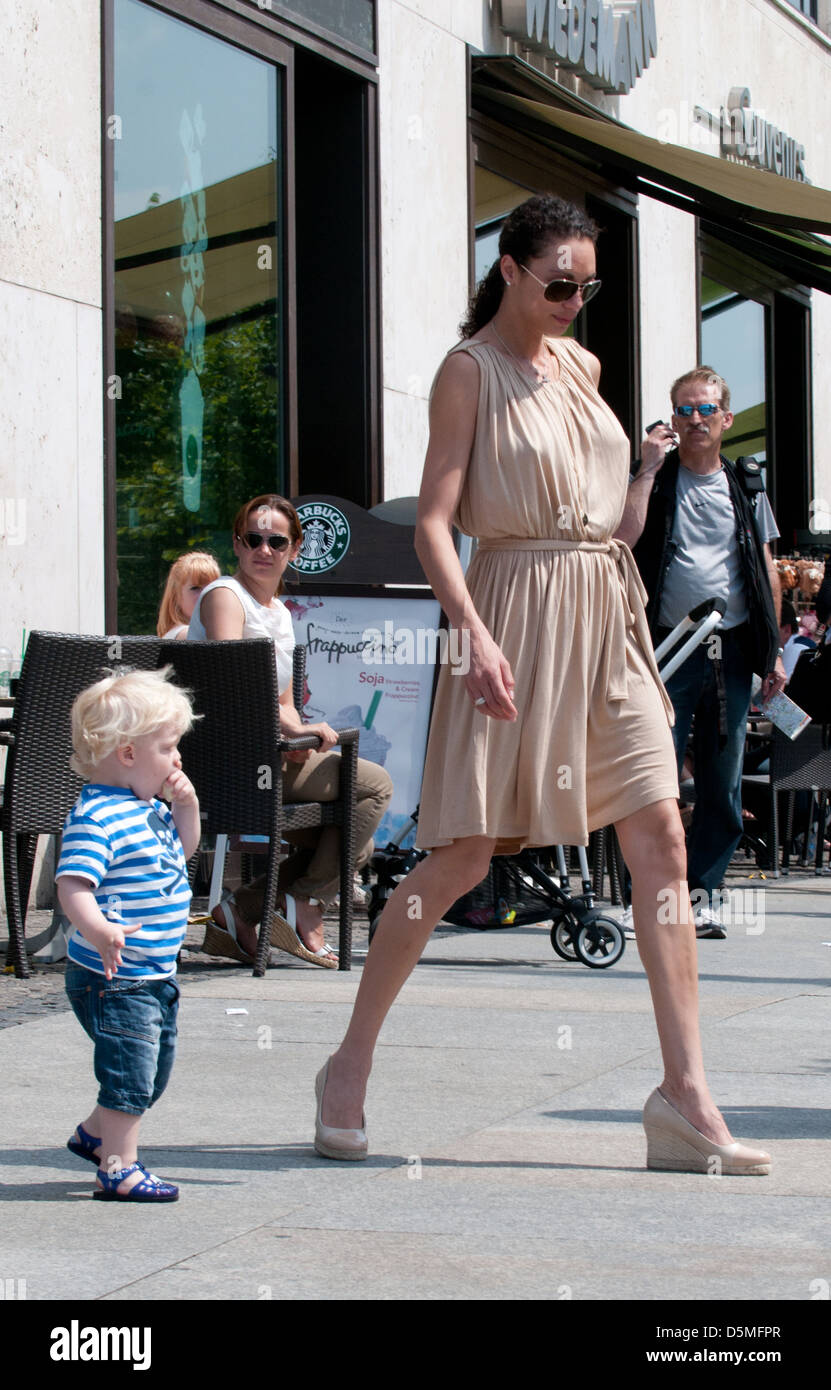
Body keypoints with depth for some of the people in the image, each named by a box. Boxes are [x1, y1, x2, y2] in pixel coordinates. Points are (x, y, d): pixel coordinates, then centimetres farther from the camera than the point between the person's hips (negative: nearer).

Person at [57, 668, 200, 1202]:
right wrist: (98, 931, -49)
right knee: (131, 1074, -5)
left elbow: (182, 851, 27)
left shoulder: (150, 809, 9)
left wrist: (186, 808, 8)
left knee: (154, 1074, 21)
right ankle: (120, 1169, 6)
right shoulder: (97, 817, -22)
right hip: (115, 977, -10)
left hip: (156, 976, 10)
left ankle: (95, 1134, 40)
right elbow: (73, 884, -31)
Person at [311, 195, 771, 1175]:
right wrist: (475, 634, -25)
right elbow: (433, 521, -11)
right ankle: (351, 1066, 10)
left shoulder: (581, 367, 16)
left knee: (660, 840, -5)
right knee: (464, 855, -5)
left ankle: (685, 1095, -6)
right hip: (514, 610, -6)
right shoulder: (469, 370, -4)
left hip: (604, 616, 6)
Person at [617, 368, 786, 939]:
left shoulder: (747, 485, 13)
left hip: (732, 649, 3)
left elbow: (767, 569, 15)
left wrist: (774, 650, 10)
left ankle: (704, 892, 10)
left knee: (724, 780, 4)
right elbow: (623, 536, -13)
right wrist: (649, 468, -13)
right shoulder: (656, 479, 5)